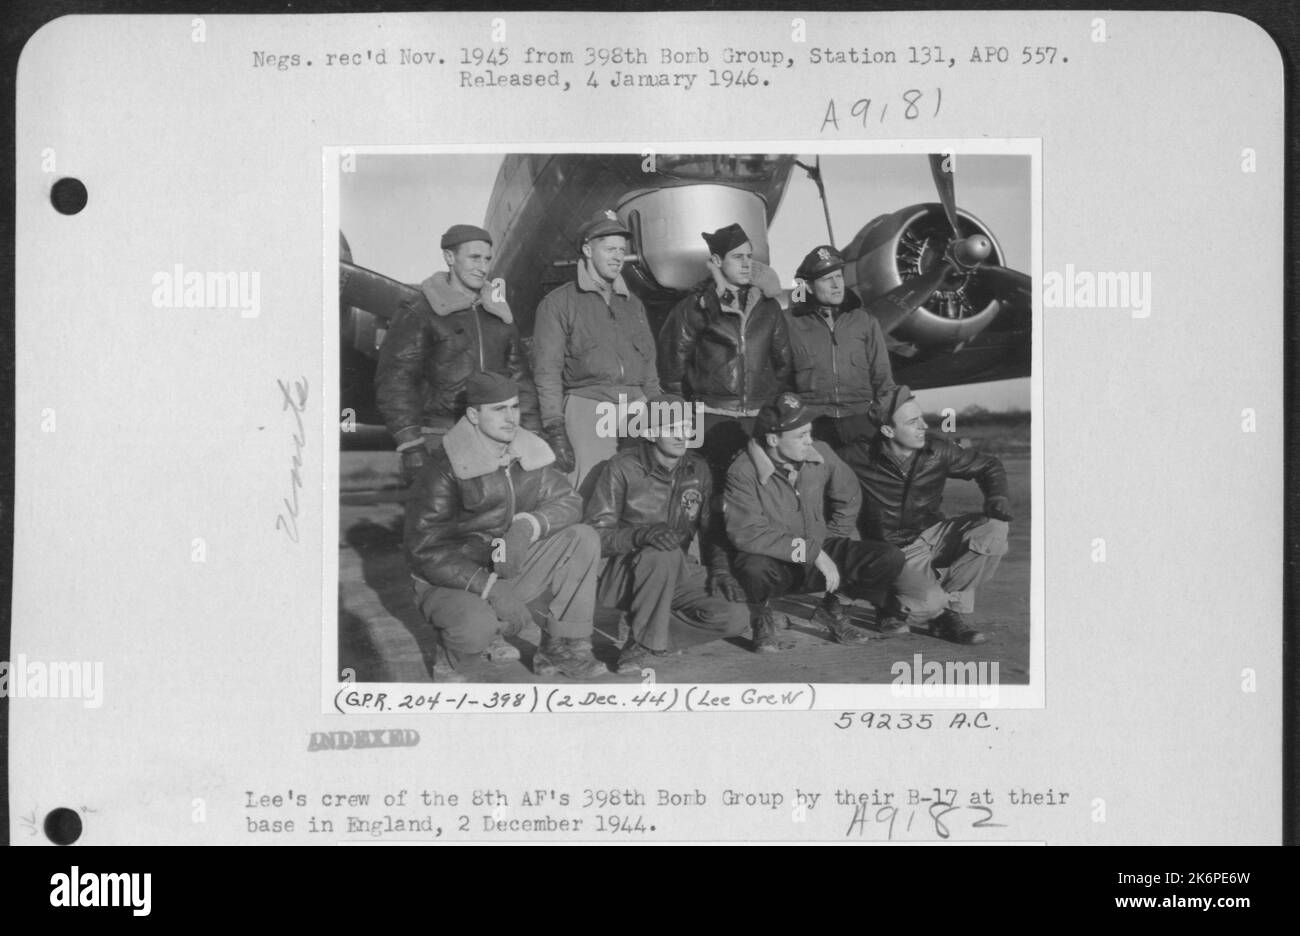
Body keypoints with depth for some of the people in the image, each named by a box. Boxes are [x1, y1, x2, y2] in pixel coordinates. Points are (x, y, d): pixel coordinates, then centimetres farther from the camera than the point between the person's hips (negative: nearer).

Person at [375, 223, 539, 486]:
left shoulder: (499, 312, 15)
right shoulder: (418, 313, -2)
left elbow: (518, 375, 21)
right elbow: (394, 382, -7)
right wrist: (411, 447, -15)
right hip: (439, 442, -4)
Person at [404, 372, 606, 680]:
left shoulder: (527, 453, -1)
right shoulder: (445, 467, -20)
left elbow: (567, 501, -1)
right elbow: (425, 549, -23)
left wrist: (528, 525, -24)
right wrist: (489, 590, -30)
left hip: (508, 571, 6)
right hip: (451, 581, -6)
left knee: (583, 539, -10)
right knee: (476, 627, -39)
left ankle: (563, 647, -5)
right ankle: (449, 652, -1)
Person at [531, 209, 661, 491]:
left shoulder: (633, 304, 22)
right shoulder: (558, 303, 5)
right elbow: (547, 371, -1)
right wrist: (555, 429, -10)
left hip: (637, 406, 5)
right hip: (588, 407, -4)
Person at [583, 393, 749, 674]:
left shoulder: (697, 470, 6)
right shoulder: (622, 469, -10)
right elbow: (597, 535, -15)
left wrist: (720, 569, -6)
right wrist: (641, 534, -33)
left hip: (678, 573, 5)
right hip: (623, 574, -5)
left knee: (736, 617, -19)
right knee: (665, 553, -39)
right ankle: (645, 643, -23)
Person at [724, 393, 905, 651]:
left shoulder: (820, 454, -4)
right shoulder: (743, 472, -19)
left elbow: (849, 497, 14)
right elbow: (746, 533, -27)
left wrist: (830, 547, 7)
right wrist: (813, 552, -26)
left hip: (820, 554, 5)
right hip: (778, 565, -5)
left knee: (891, 558, -14)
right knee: (754, 568, -41)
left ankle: (833, 609, 12)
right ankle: (763, 617, -3)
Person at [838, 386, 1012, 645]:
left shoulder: (937, 451, -3)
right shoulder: (863, 456, -13)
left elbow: (987, 466, 9)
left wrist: (997, 497, -9)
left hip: (934, 534, 5)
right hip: (898, 549, -5)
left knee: (994, 528, -20)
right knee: (930, 602, -33)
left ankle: (950, 613, -8)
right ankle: (899, 610, 8)